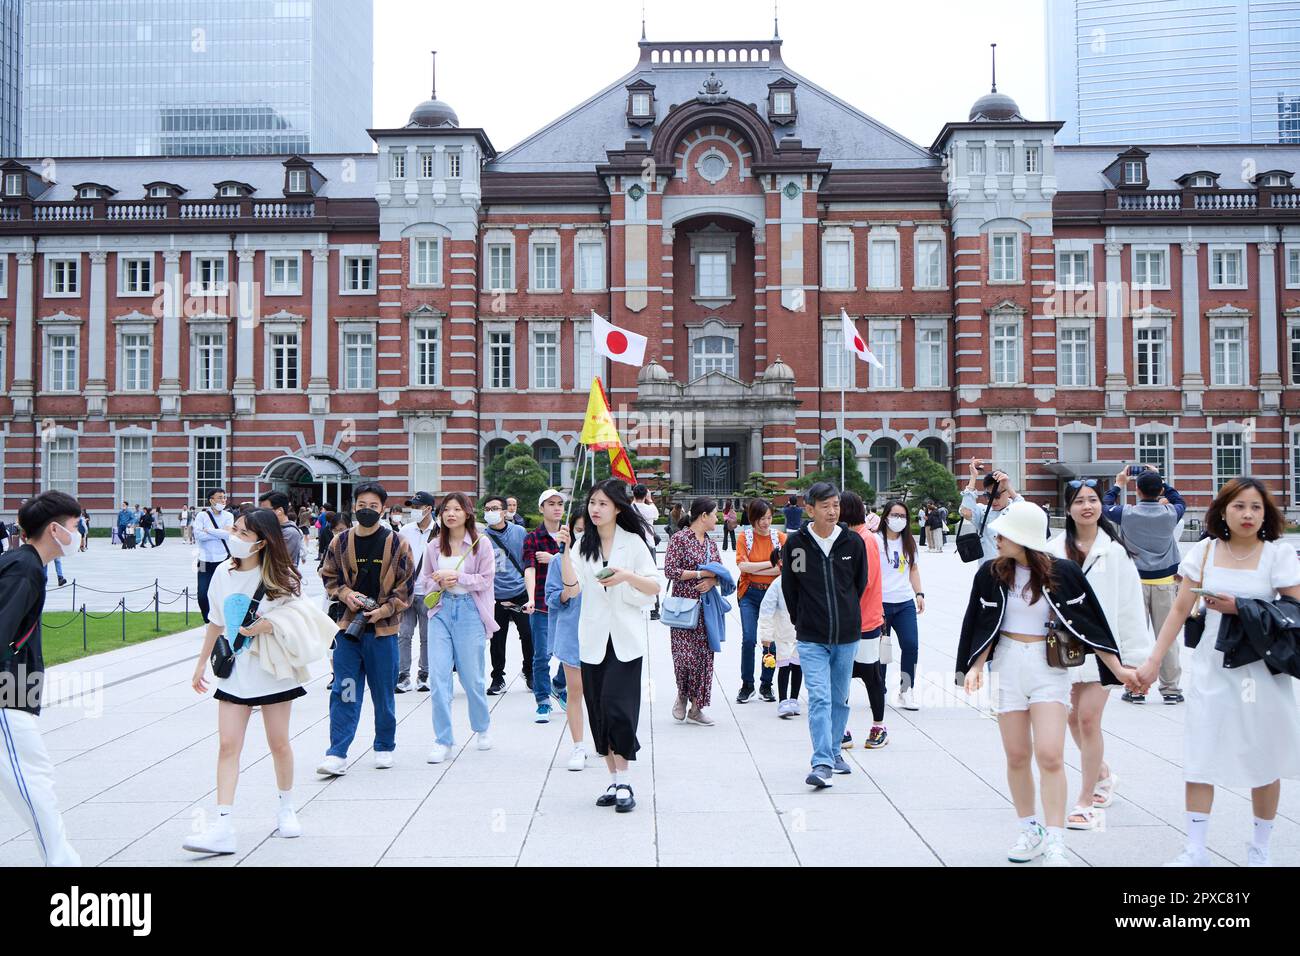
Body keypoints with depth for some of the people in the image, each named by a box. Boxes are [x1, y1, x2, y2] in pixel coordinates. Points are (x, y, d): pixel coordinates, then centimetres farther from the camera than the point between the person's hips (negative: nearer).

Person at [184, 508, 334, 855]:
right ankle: (222, 827, -5)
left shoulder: (280, 577, -9)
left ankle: (286, 809, 29)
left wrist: (266, 625, -22)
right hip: (234, 673, 3)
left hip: (272, 671, -3)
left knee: (278, 743, 9)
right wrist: (202, 662, 18)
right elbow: (216, 621, 15)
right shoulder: (223, 573, 4)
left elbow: (297, 622, -8)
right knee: (227, 745, -5)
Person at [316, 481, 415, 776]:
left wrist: (382, 610, -12)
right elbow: (328, 577, 13)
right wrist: (345, 594, -6)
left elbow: (405, 587, 0)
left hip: (383, 629, -1)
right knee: (344, 691, -2)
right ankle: (337, 754, 2)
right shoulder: (340, 542, 4)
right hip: (348, 627, 1)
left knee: (383, 692, 10)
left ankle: (385, 747, 26)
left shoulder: (396, 544, -2)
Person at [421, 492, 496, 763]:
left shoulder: (480, 544, -1)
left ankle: (482, 728, 32)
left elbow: (486, 579, -6)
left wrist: (455, 576, -15)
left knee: (472, 676, 7)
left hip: (470, 611, -2)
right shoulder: (434, 546, 8)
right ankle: (443, 740, 3)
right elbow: (424, 581, 12)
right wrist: (440, 583, -9)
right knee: (439, 676, -5)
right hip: (441, 611, 3)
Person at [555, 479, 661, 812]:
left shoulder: (633, 542, 0)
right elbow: (572, 587, -4)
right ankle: (614, 780, 16)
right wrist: (564, 551, -13)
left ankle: (624, 782, -3)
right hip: (593, 638, 4)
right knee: (598, 710, 5)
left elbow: (656, 586, -3)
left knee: (617, 706, -12)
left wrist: (627, 576, -19)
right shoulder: (583, 544, 9)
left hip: (626, 638, -4)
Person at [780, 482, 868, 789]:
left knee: (840, 698, 14)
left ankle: (834, 751, 31)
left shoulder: (853, 542, -2)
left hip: (846, 636, 3)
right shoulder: (795, 542, -7)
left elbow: (860, 583, 12)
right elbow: (789, 586, 4)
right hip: (811, 638, -3)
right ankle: (822, 764, -12)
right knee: (819, 698, -11)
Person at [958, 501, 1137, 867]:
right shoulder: (991, 573, -2)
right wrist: (975, 667, -9)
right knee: (1017, 755, 7)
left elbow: (1089, 624, 0)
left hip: (1050, 666, -2)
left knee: (1049, 755, -11)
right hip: (1008, 666, 2)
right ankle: (1029, 831, 25)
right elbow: (985, 628, 4)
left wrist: (1117, 668, -1)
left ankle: (1055, 845, -3)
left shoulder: (1063, 573, -7)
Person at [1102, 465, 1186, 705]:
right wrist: (1158, 480, 23)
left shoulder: (1127, 514, -8)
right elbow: (1180, 502, 22)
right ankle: (1171, 689, 11)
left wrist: (1118, 484, 23)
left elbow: (1105, 506, 13)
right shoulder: (1170, 514, -3)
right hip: (1165, 582, 1)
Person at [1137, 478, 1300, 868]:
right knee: (1200, 757, 2)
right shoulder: (1204, 551, 1)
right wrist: (1154, 661, -4)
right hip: (1211, 668, 2)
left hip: (1262, 671, -1)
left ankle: (1260, 849, 26)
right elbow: (1180, 609, 1)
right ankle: (1195, 851, 10)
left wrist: (1241, 608, -17)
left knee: (1264, 762, 10)